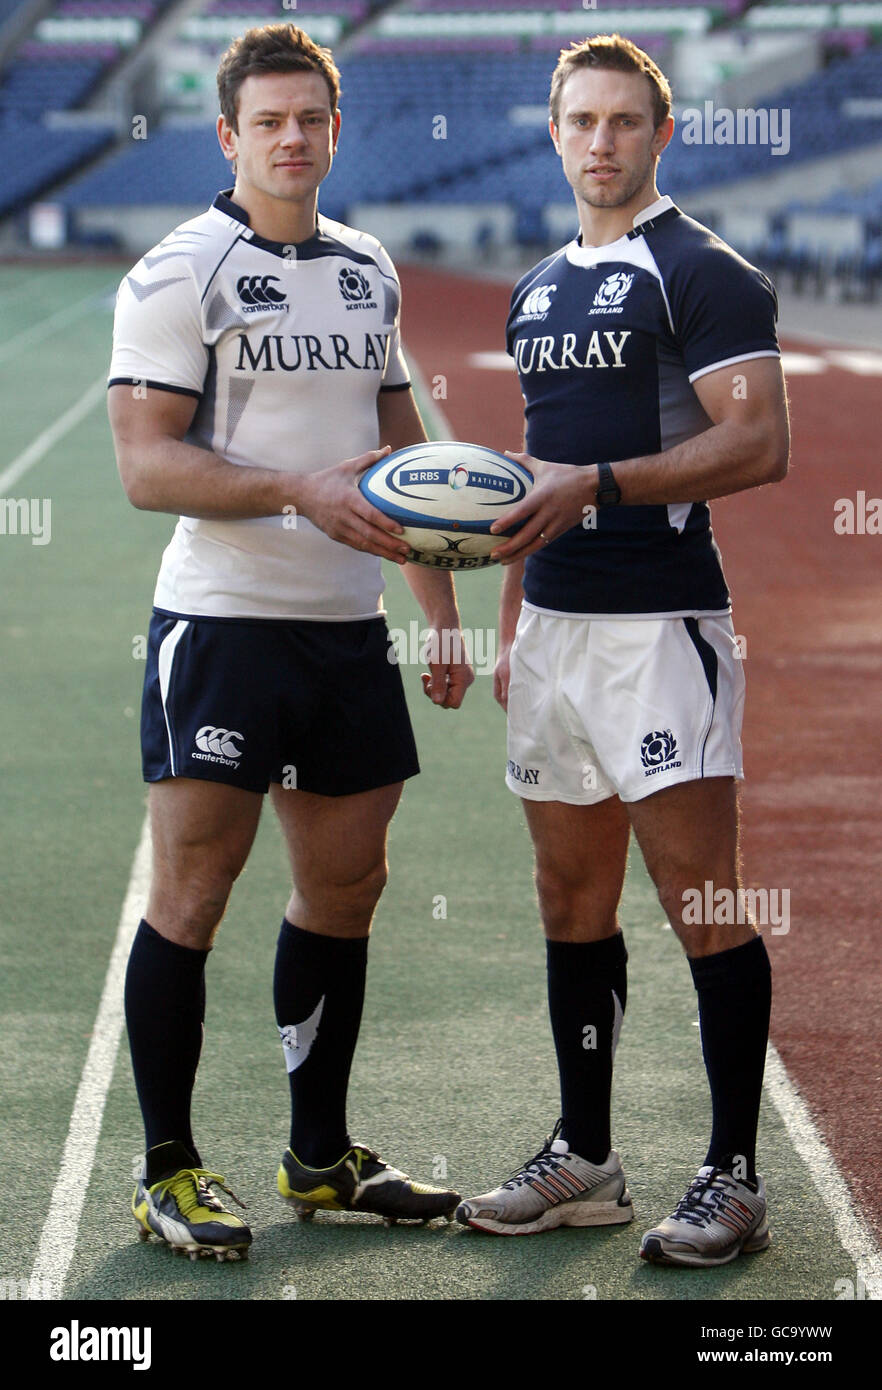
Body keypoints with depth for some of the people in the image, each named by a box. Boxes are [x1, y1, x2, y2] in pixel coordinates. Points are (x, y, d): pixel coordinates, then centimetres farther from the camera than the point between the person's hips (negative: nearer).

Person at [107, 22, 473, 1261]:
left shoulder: (370, 272, 14)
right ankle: (167, 1172, 6)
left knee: (345, 885, 10)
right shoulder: (179, 274, -7)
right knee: (192, 894, -4)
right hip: (222, 625, -6)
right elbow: (145, 464, -14)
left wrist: (439, 603, 16)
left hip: (350, 627, 7)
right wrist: (301, 488, -25)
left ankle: (322, 1159, 22)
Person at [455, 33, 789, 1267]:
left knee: (703, 903, -6)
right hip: (554, 624, 8)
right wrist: (510, 623, 21)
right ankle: (584, 1161, 20)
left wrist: (598, 487, -23)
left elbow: (759, 445, -17)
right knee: (571, 900, 12)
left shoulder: (704, 274, -7)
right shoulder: (538, 291, 18)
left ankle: (733, 1178, -1)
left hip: (660, 623, -8)